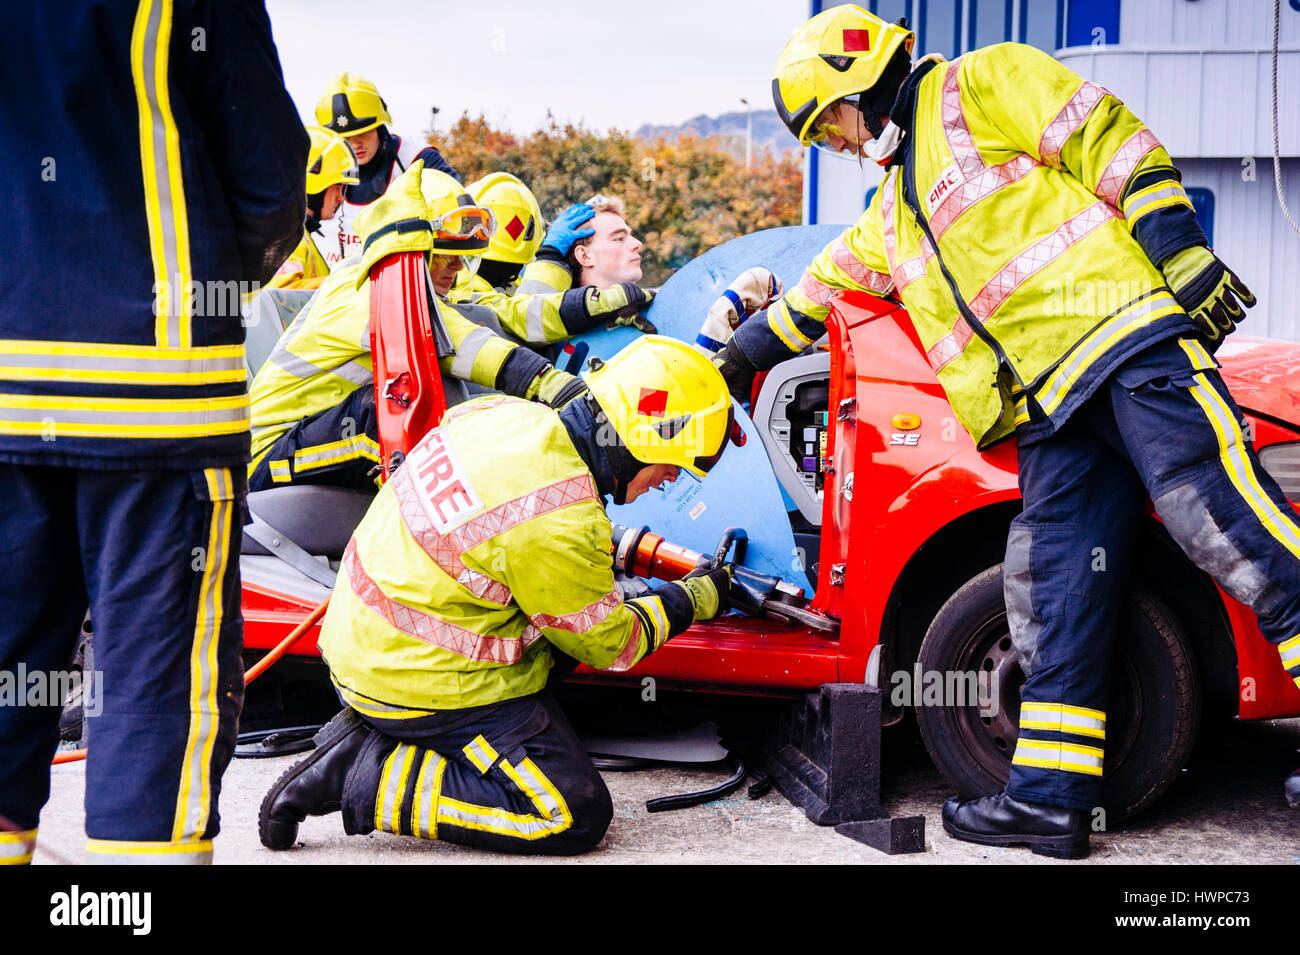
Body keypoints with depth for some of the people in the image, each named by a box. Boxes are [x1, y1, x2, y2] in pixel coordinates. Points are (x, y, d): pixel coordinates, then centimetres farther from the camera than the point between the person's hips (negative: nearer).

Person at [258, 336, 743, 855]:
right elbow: (607, 644, -9)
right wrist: (694, 599, 6)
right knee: (577, 816, -7)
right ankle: (367, 778, -8)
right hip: (425, 684, -9)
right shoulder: (561, 525, -26)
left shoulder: (507, 413, -1)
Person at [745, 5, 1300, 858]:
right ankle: (1049, 798, 0)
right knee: (1058, 591, 0)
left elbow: (1113, 144, -3)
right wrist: (747, 350, 53)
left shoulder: (981, 86, 6)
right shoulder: (890, 218, 31)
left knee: (1224, 524, -20)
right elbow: (822, 292, 45)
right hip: (1053, 412, 7)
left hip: (1131, 338, -7)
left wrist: (1182, 252, -13)